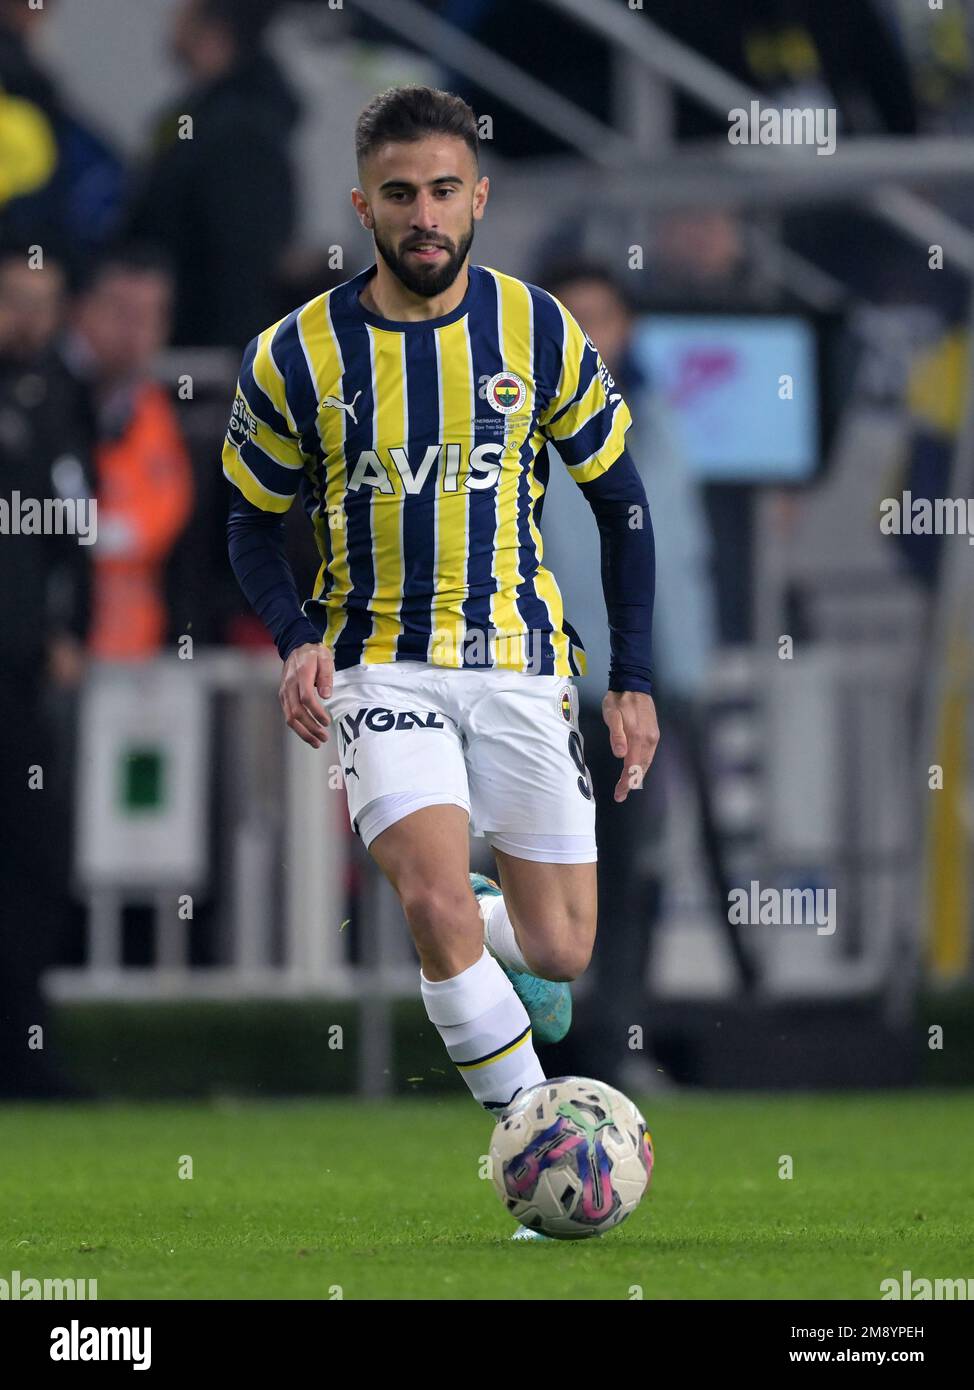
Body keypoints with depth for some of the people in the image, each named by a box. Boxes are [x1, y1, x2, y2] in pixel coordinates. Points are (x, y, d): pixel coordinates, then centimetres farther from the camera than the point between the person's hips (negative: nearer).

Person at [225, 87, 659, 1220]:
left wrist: (633, 681, 4)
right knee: (436, 901, -24)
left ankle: (489, 935, 40)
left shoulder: (539, 332, -3)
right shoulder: (297, 356, -6)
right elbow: (254, 521, 7)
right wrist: (297, 640, -12)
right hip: (381, 667, -2)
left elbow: (620, 502, 8)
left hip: (521, 662, 2)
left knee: (558, 955, 2)